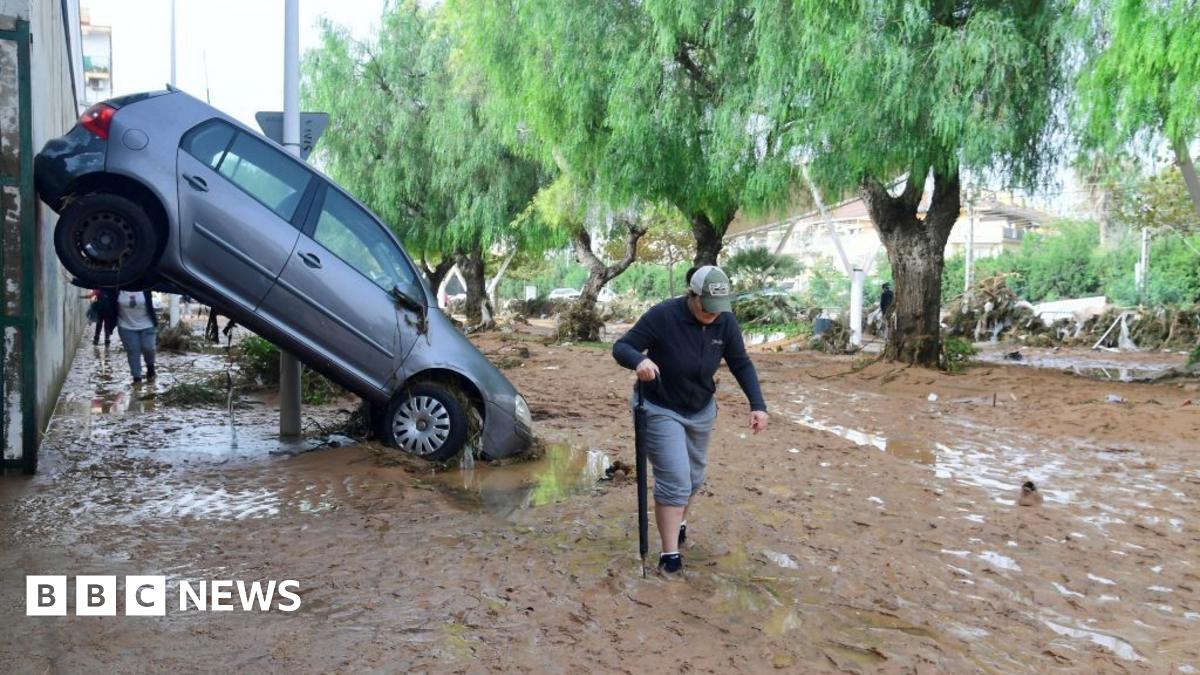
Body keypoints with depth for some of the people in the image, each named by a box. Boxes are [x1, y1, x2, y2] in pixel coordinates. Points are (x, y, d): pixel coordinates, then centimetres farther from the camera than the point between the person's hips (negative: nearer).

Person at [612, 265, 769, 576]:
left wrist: (757, 404, -14)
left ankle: (678, 522, 47)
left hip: (701, 410, 5)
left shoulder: (725, 322, -13)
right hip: (662, 410, -5)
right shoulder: (663, 316, -26)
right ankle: (670, 553, 1)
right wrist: (639, 360, -46)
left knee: (694, 476, 19)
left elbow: (741, 364, -3)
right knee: (674, 480, -11)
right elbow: (621, 347, -23)